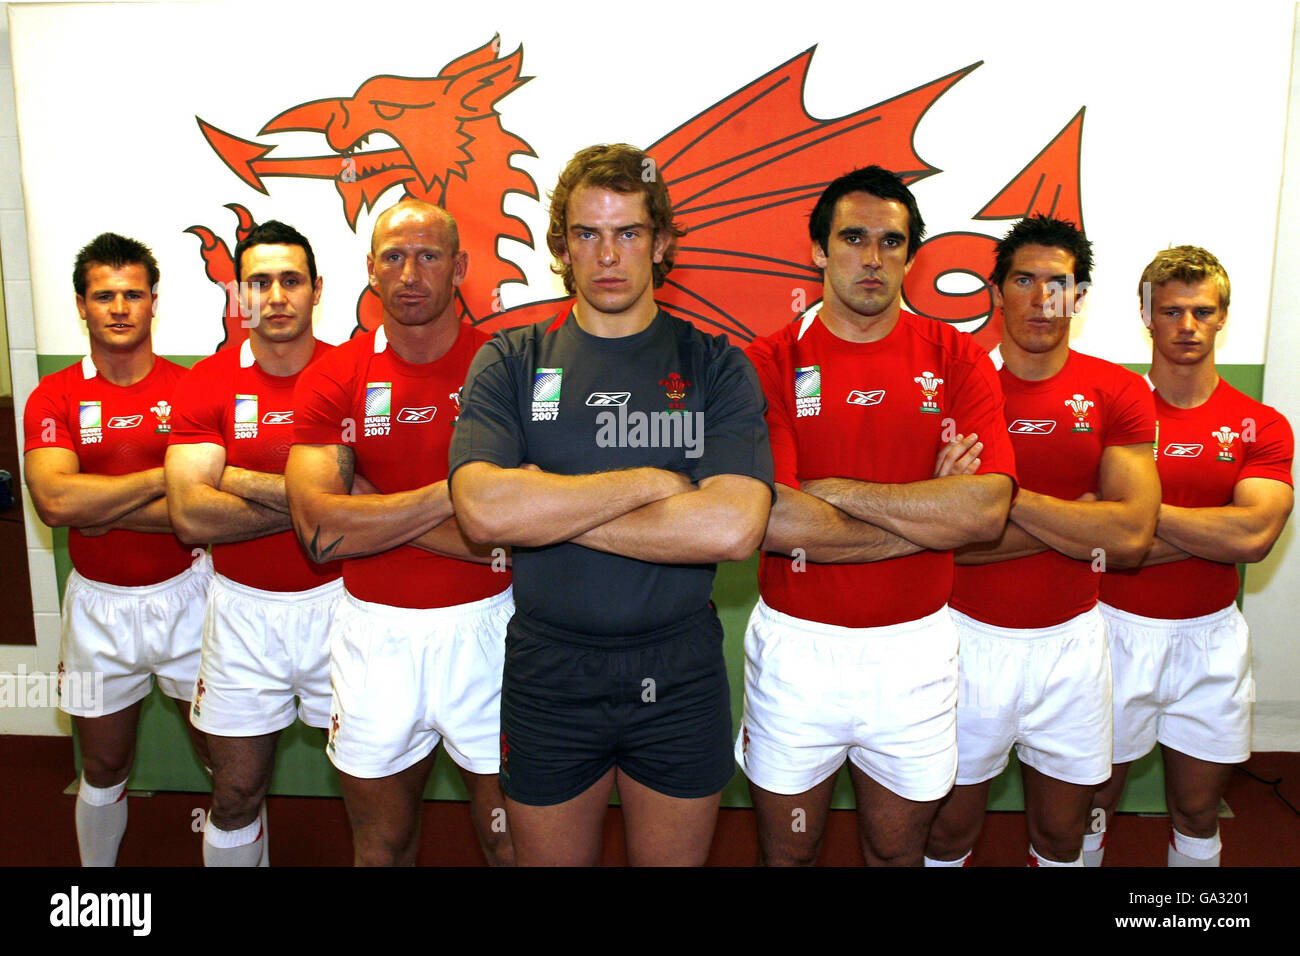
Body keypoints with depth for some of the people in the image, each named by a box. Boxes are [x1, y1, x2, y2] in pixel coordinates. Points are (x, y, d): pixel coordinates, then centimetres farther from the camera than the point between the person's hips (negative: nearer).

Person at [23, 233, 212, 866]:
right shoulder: (54, 398, -2)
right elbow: (54, 501, -19)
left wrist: (100, 507, -17)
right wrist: (162, 476, -18)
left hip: (186, 596, -1)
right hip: (98, 605, 2)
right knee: (104, 770, 19)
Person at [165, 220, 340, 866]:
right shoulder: (206, 384, -2)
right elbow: (191, 516, -14)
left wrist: (246, 482, -16)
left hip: (338, 599, -1)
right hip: (243, 607, 1)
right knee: (236, 793, 15)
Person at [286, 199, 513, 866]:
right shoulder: (331, 379, -1)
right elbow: (321, 533, -14)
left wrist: (372, 508, -15)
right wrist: (457, 490, -19)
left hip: (487, 629, -1)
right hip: (375, 632, 2)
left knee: (512, 838, 14)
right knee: (380, 845, 20)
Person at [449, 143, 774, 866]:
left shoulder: (717, 366, -4)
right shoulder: (512, 362, -2)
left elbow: (733, 528, -20)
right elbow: (483, 508, -20)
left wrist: (549, 512, -17)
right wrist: (652, 481, -18)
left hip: (681, 678, 0)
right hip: (548, 674, 1)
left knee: (674, 857, 19)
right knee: (548, 858, 19)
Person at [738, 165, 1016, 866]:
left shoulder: (957, 360, -2)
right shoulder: (769, 363, -8)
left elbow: (986, 511, -16)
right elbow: (770, 520, -21)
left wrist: (833, 490, -18)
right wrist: (929, 516, -14)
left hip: (915, 648, 2)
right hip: (796, 644, -1)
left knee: (896, 849, 22)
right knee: (787, 852, 18)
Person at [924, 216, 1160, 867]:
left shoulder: (1118, 393, -2)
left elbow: (1132, 536, -14)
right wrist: (1077, 524, -16)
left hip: (1071, 641, 2)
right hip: (971, 638, -2)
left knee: (1062, 834, 18)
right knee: (950, 829, 13)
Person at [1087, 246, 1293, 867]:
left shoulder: (1261, 426, 0)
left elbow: (1255, 535, -16)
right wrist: (1215, 532, -16)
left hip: (1210, 638, 3)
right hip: (1118, 630, -2)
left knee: (1197, 812, 17)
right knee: (1094, 798, 12)